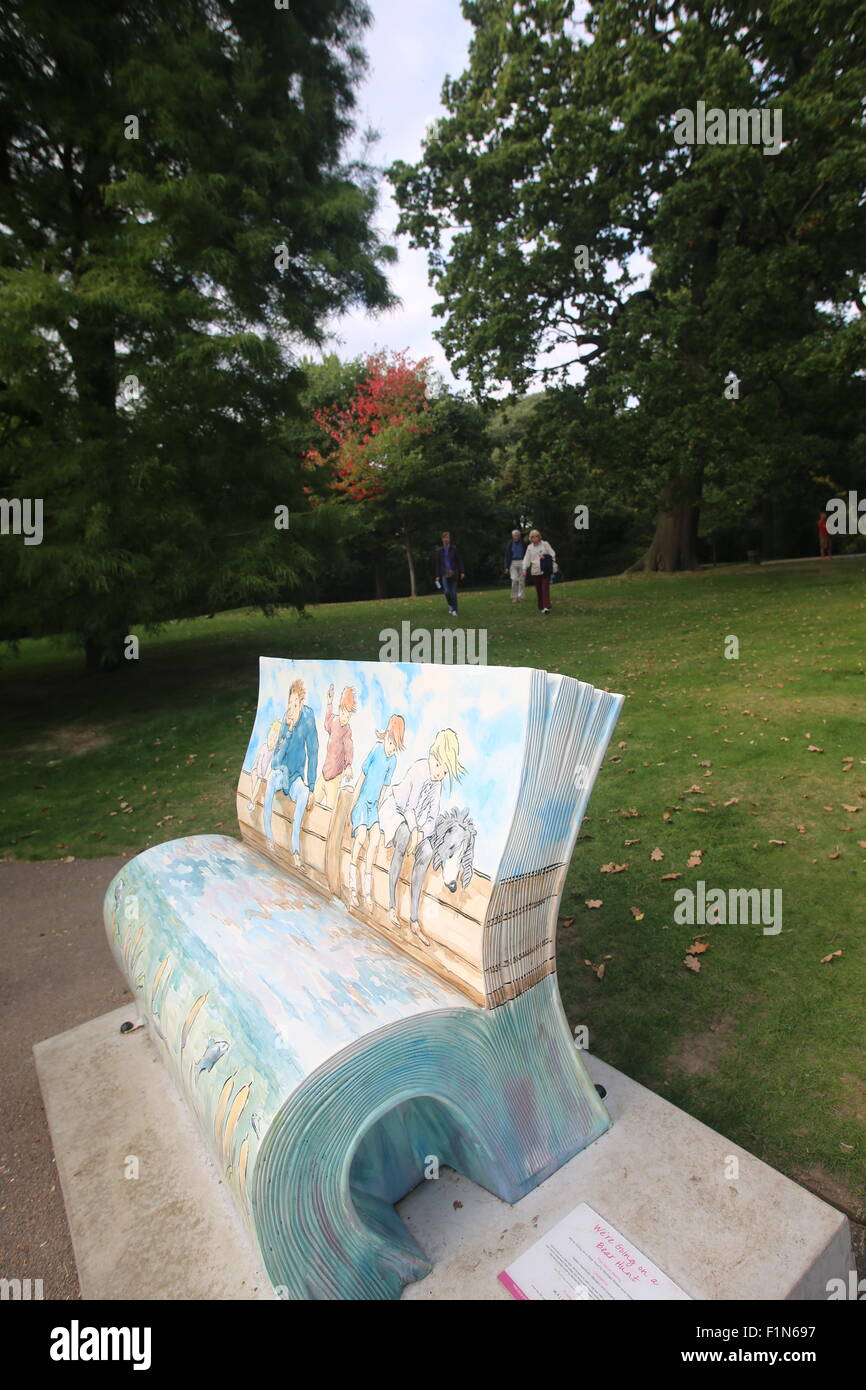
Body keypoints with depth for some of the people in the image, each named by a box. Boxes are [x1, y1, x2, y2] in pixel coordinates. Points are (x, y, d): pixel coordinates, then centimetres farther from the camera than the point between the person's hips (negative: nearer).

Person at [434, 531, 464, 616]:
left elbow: (459, 561, 3)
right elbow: (437, 564, 7)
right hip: (444, 574, 0)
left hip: (453, 573, 0)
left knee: (453, 592, -2)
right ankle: (450, 605, 18)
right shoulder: (439, 551, 6)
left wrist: (462, 572, -5)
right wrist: (437, 576, 2)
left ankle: (454, 610, 5)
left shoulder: (454, 549, 3)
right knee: (447, 592, -11)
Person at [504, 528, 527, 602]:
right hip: (513, 563, 0)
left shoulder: (523, 543, 3)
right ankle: (514, 597, 0)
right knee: (514, 580, -10)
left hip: (522, 562, 0)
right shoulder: (510, 544, 4)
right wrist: (507, 567, 0)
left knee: (522, 580, -1)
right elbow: (507, 556, 6)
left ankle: (520, 596, 7)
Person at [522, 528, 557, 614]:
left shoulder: (545, 544, 6)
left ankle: (546, 607, -17)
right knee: (538, 590, 5)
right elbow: (527, 558, 7)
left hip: (546, 571, -2)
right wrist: (524, 568, -6)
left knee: (545, 588, -12)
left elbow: (552, 554, 6)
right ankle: (541, 607, 14)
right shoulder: (529, 547, 10)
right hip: (535, 571, 2)